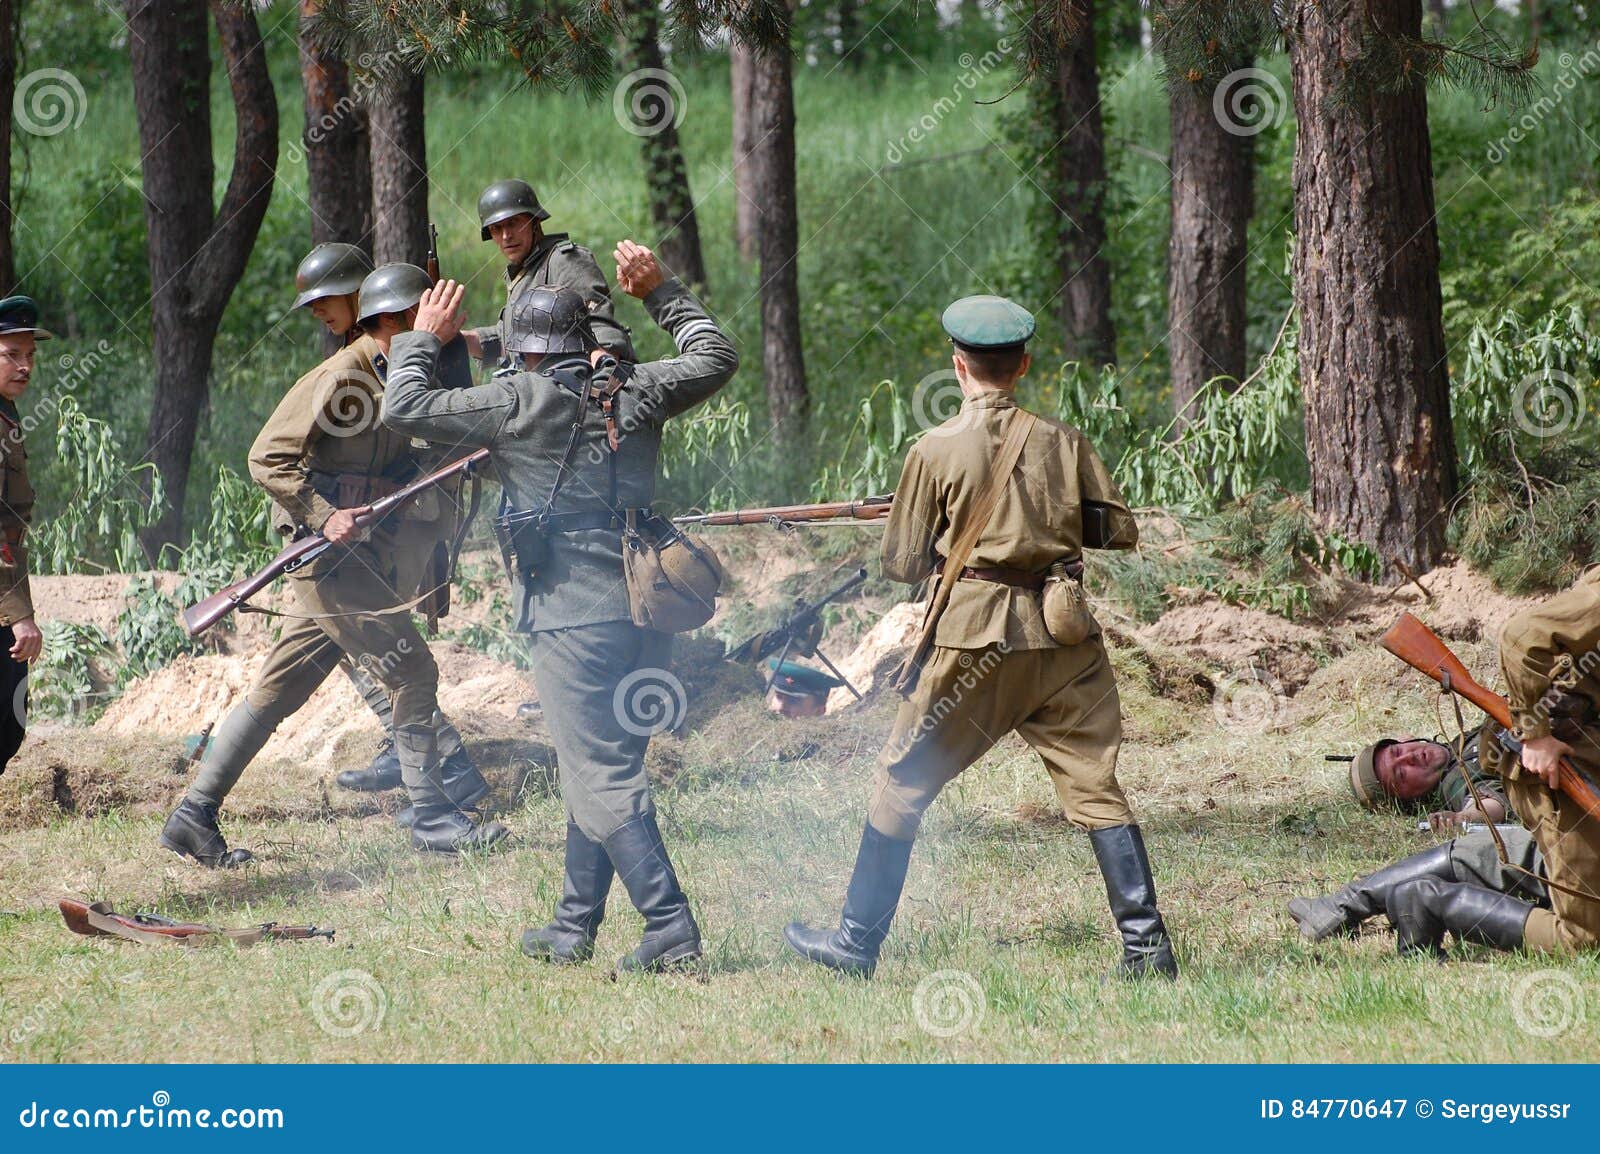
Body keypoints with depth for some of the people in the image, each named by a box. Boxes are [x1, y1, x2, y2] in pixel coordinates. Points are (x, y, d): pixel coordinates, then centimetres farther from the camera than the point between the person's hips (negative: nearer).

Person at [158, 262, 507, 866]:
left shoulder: (399, 382, 16)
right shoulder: (341, 379, -12)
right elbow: (268, 458, -16)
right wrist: (325, 516, -23)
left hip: (364, 559, 9)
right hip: (331, 560, -9)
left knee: (276, 691, 8)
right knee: (413, 673, -8)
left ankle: (194, 817, 10)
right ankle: (432, 816, 0)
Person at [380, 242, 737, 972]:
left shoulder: (520, 401, -6)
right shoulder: (635, 392, 7)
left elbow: (403, 411, -3)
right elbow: (716, 357, 25)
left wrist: (424, 340, 12)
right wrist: (661, 292, 30)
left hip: (571, 611, -6)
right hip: (644, 604, 6)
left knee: (602, 777, -7)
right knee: (602, 766, 17)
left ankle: (670, 930, -16)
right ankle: (574, 925, 24)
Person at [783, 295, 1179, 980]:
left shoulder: (936, 450, -3)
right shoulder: (1063, 442, 4)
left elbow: (903, 564, 1)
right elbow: (1119, 530, 7)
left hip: (976, 639, -2)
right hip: (1066, 638, 3)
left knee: (902, 784, 10)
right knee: (1095, 788, 4)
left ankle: (856, 943, 15)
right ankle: (1146, 944, -5)